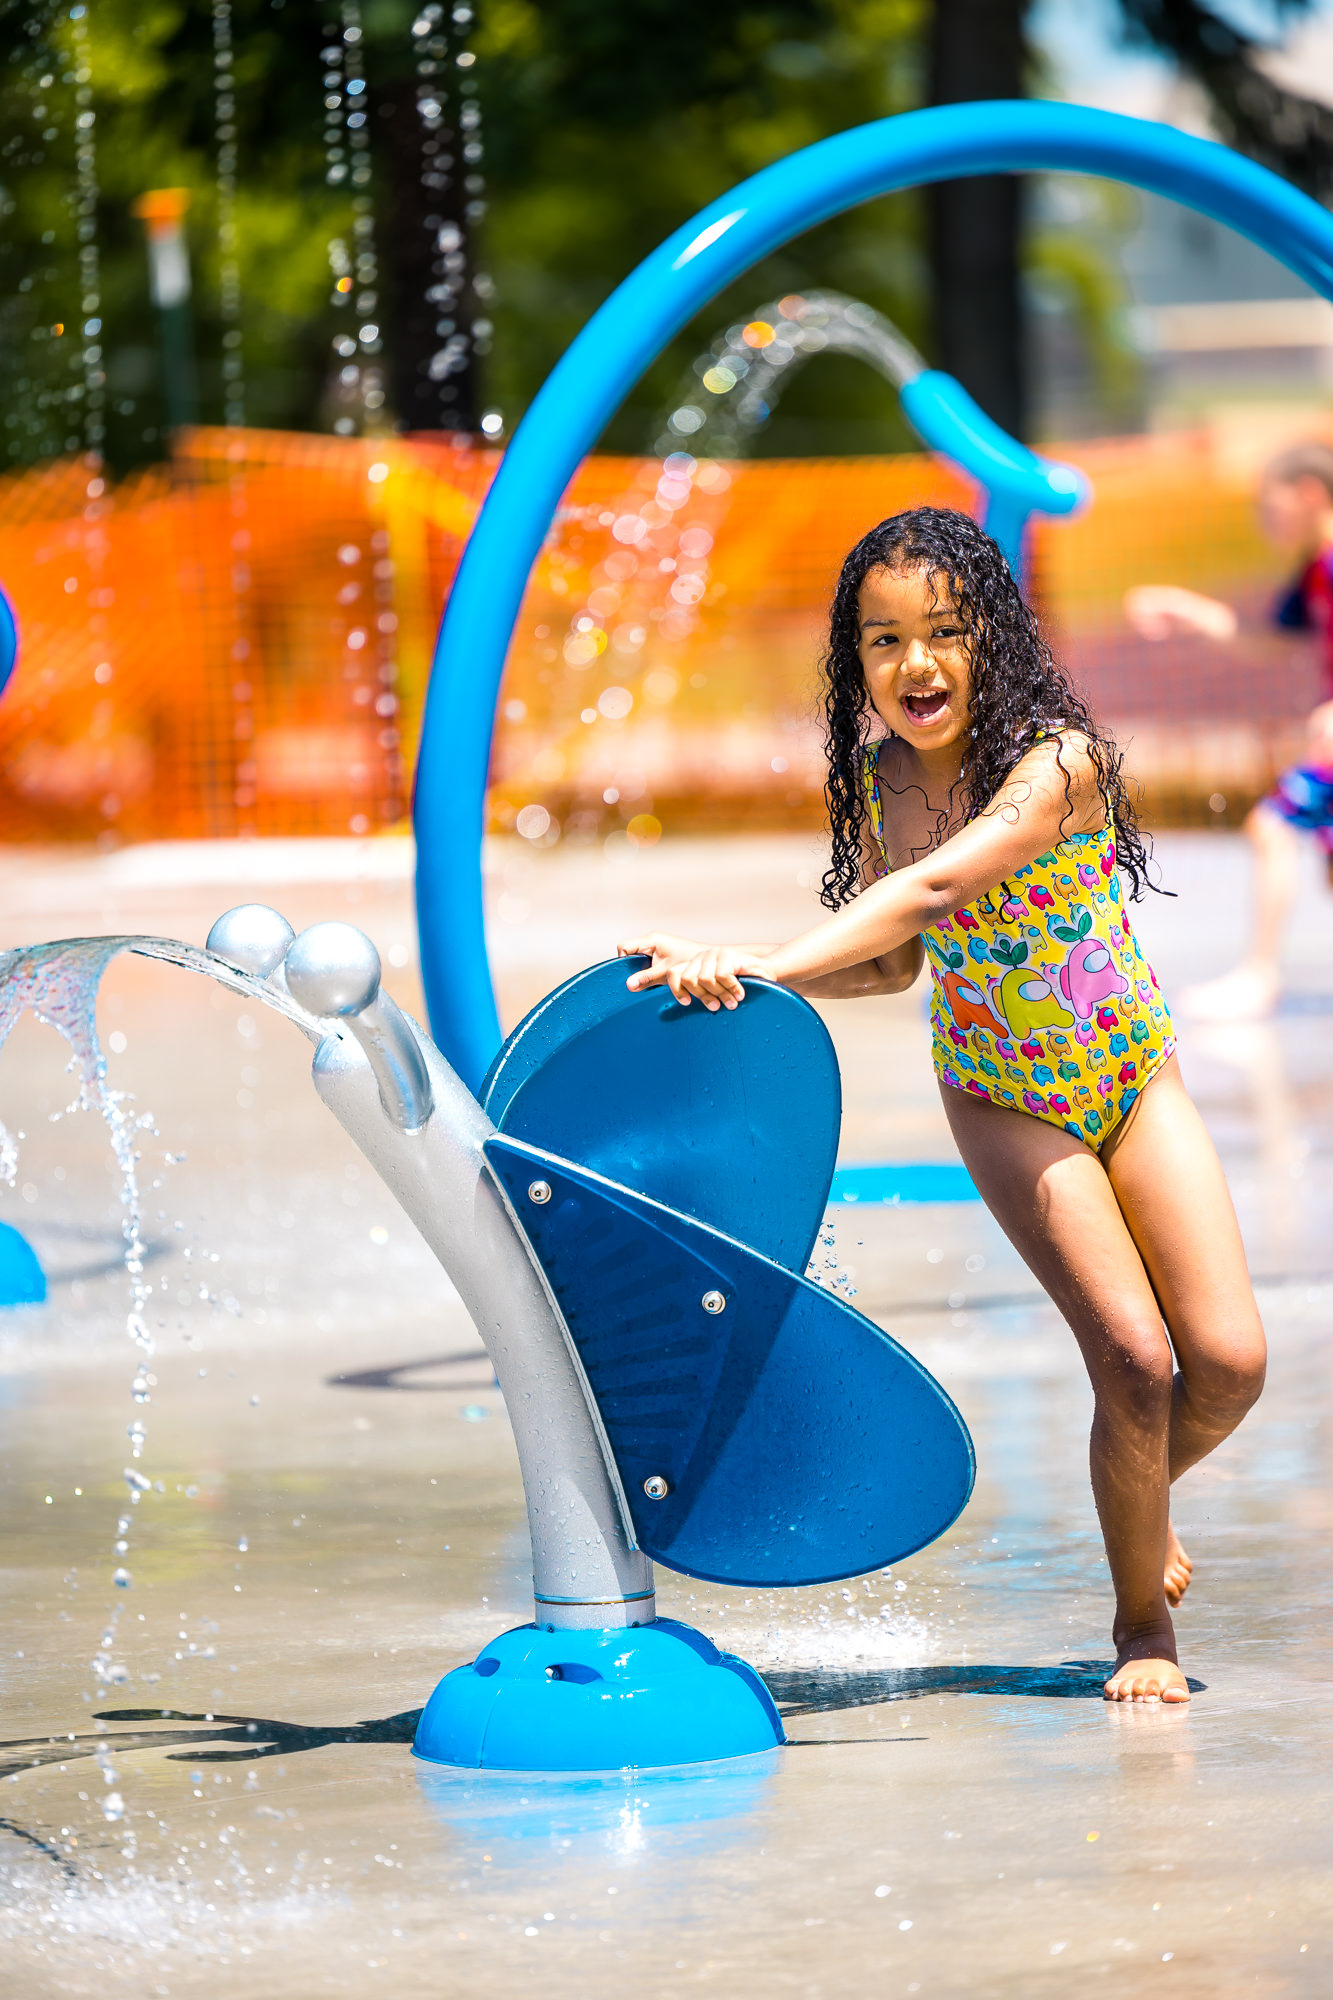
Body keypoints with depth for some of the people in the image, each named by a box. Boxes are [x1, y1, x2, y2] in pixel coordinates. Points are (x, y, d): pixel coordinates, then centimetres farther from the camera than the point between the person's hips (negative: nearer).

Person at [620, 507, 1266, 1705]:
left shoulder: (1058, 759, -25)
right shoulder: (879, 777, -8)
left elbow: (935, 891, -41)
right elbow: (890, 963, 3)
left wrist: (768, 962, -49)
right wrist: (731, 969, -13)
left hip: (1135, 1075, -2)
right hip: (1004, 1100, 2)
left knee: (1229, 1361, -7)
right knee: (1134, 1357, -13)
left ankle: (1149, 1487, 28)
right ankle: (1143, 1625, 8)